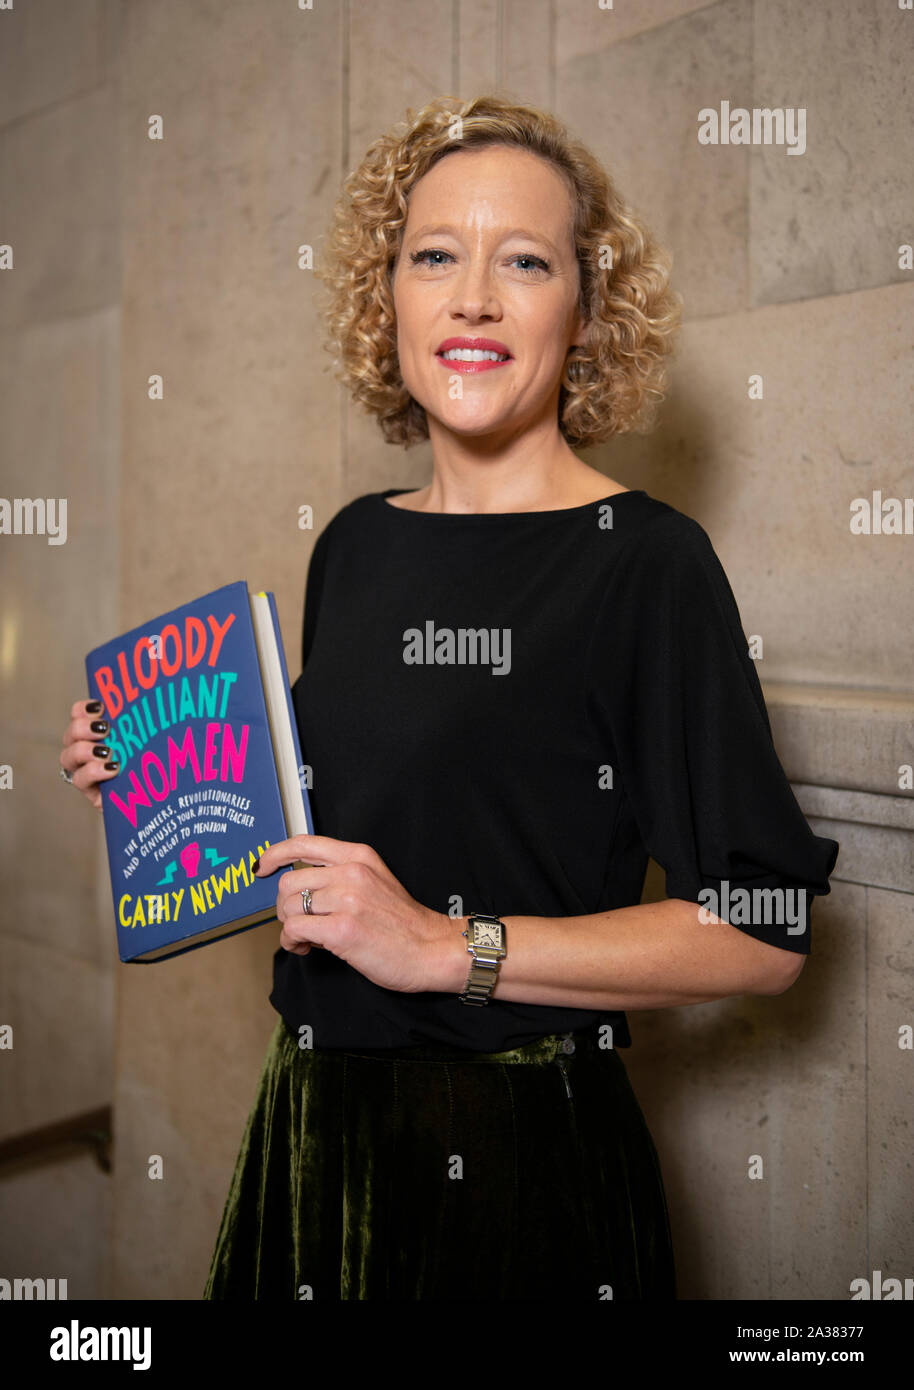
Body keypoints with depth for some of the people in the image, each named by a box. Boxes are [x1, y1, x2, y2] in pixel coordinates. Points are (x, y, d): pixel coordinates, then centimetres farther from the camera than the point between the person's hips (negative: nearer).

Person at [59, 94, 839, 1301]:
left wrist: (450, 946, -22)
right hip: (315, 1124, 6)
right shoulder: (355, 545, 3)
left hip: (523, 1154, -5)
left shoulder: (646, 559, -15)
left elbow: (762, 933, -17)